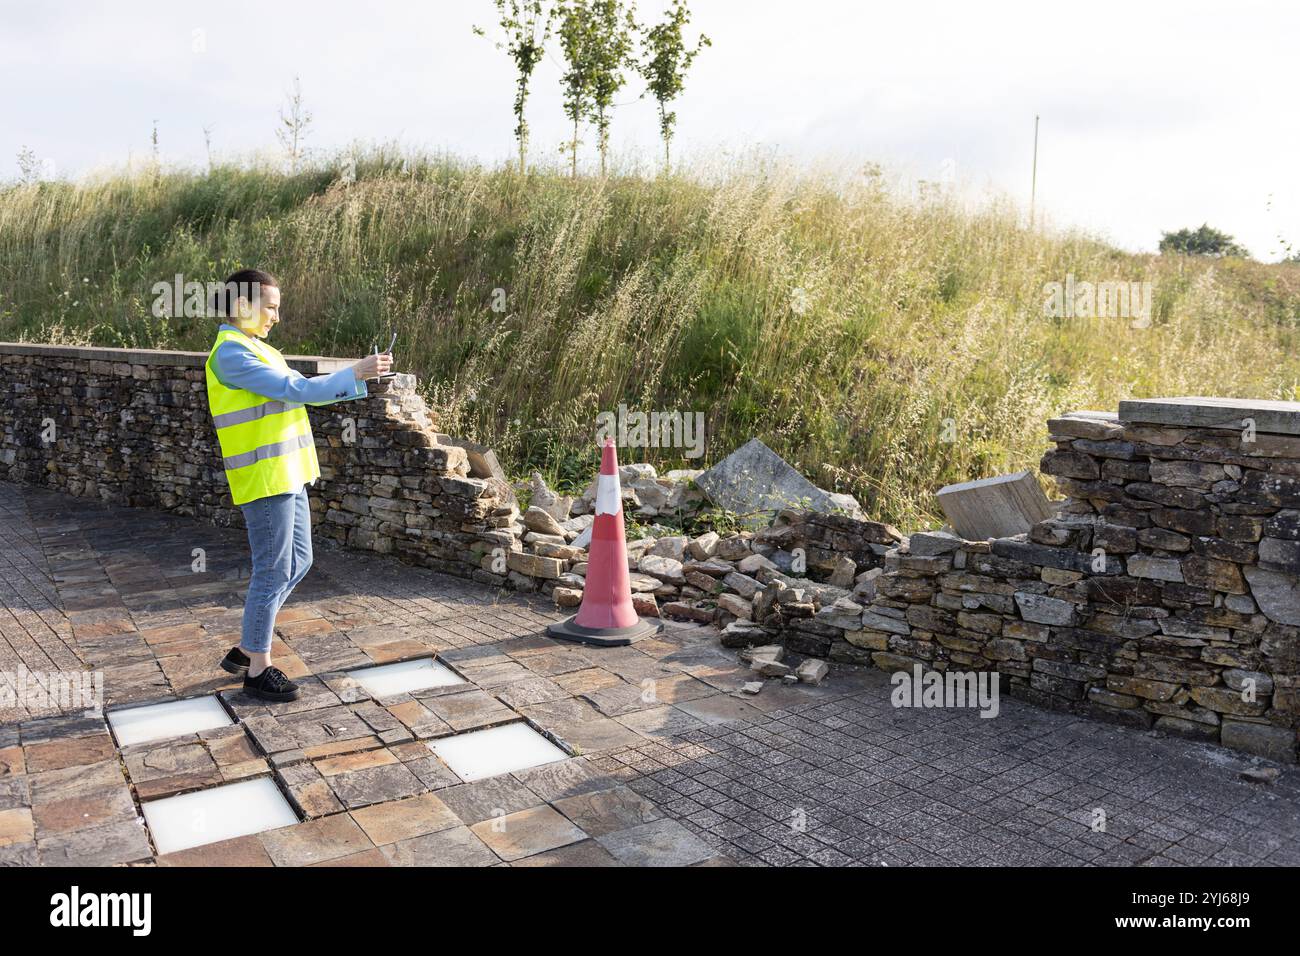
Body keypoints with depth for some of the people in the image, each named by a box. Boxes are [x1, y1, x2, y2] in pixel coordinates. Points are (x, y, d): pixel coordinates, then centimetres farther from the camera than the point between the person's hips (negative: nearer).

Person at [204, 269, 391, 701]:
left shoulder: (256, 349, 17)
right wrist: (355, 373, -17)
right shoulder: (231, 353, -15)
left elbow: (305, 389, 16)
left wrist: (359, 379, 4)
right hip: (263, 480, -10)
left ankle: (245, 649, 28)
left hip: (287, 475, 10)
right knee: (273, 573, -1)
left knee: (297, 563, 16)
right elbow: (295, 390, -22)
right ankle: (258, 669, 14)